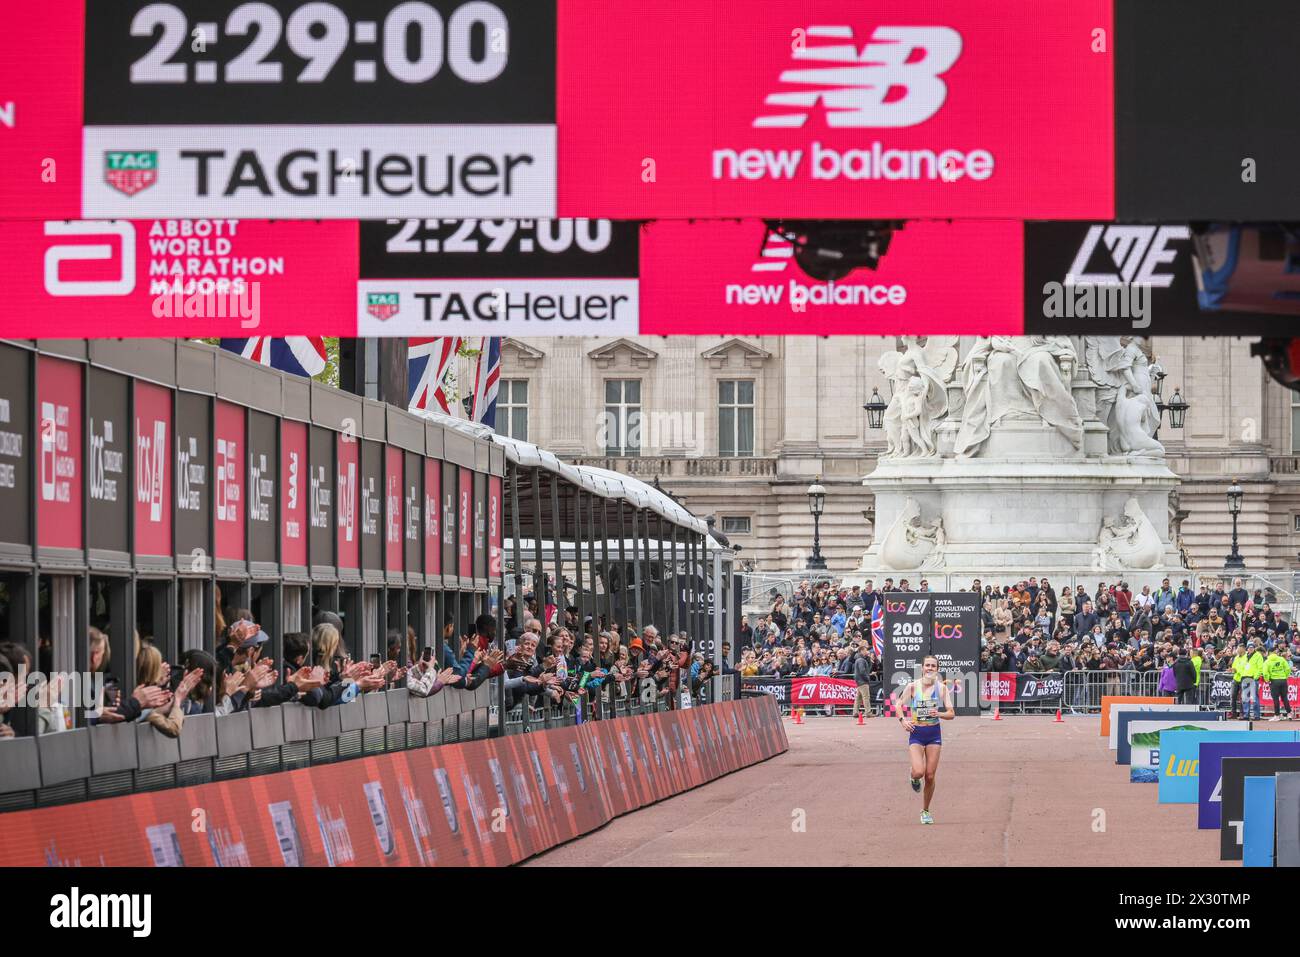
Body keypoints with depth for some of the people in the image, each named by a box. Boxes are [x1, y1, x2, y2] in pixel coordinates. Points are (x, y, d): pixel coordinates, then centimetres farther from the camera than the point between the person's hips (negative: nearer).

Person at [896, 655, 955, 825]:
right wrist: (903, 720, -12)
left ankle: (925, 811, 19)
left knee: (930, 776, 1)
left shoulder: (941, 688, -2)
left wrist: (939, 714, -20)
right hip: (916, 733, -1)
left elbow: (951, 714, 0)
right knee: (919, 771, -19)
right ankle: (913, 778, 21)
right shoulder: (913, 686, -5)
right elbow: (899, 705, 6)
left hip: (934, 734, 1)